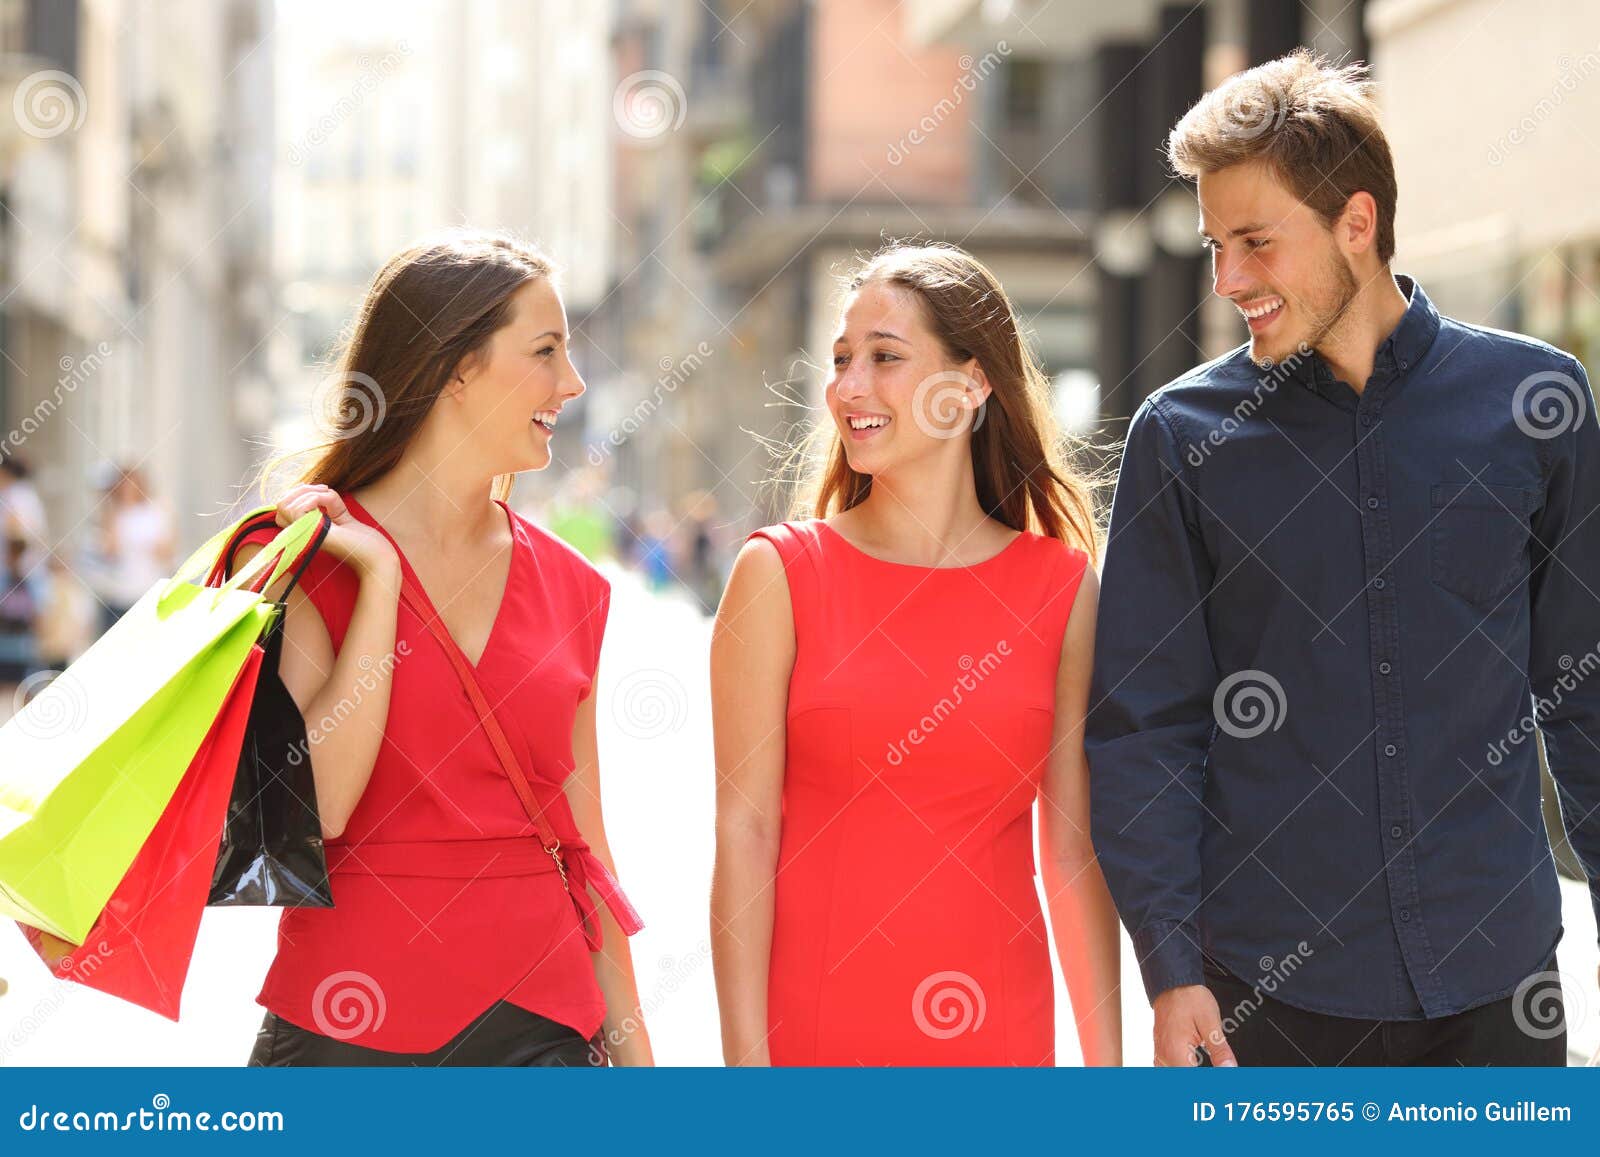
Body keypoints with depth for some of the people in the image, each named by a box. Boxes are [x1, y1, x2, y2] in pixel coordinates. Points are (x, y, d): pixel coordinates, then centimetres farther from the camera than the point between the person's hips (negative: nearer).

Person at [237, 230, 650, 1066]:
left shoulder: (570, 587, 8)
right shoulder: (305, 559, -3)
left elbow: (582, 843, 12)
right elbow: (314, 802, -17)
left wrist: (629, 1044, 11)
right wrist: (378, 576, -13)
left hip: (540, 1026, 4)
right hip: (351, 1029, -3)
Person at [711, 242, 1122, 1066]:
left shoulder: (1062, 587, 2)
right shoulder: (781, 572, -2)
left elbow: (1073, 851, 4)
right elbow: (743, 828, -5)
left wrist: (1106, 1060, 2)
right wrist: (745, 1054, -9)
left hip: (998, 1027, 2)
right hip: (818, 1023, -1)